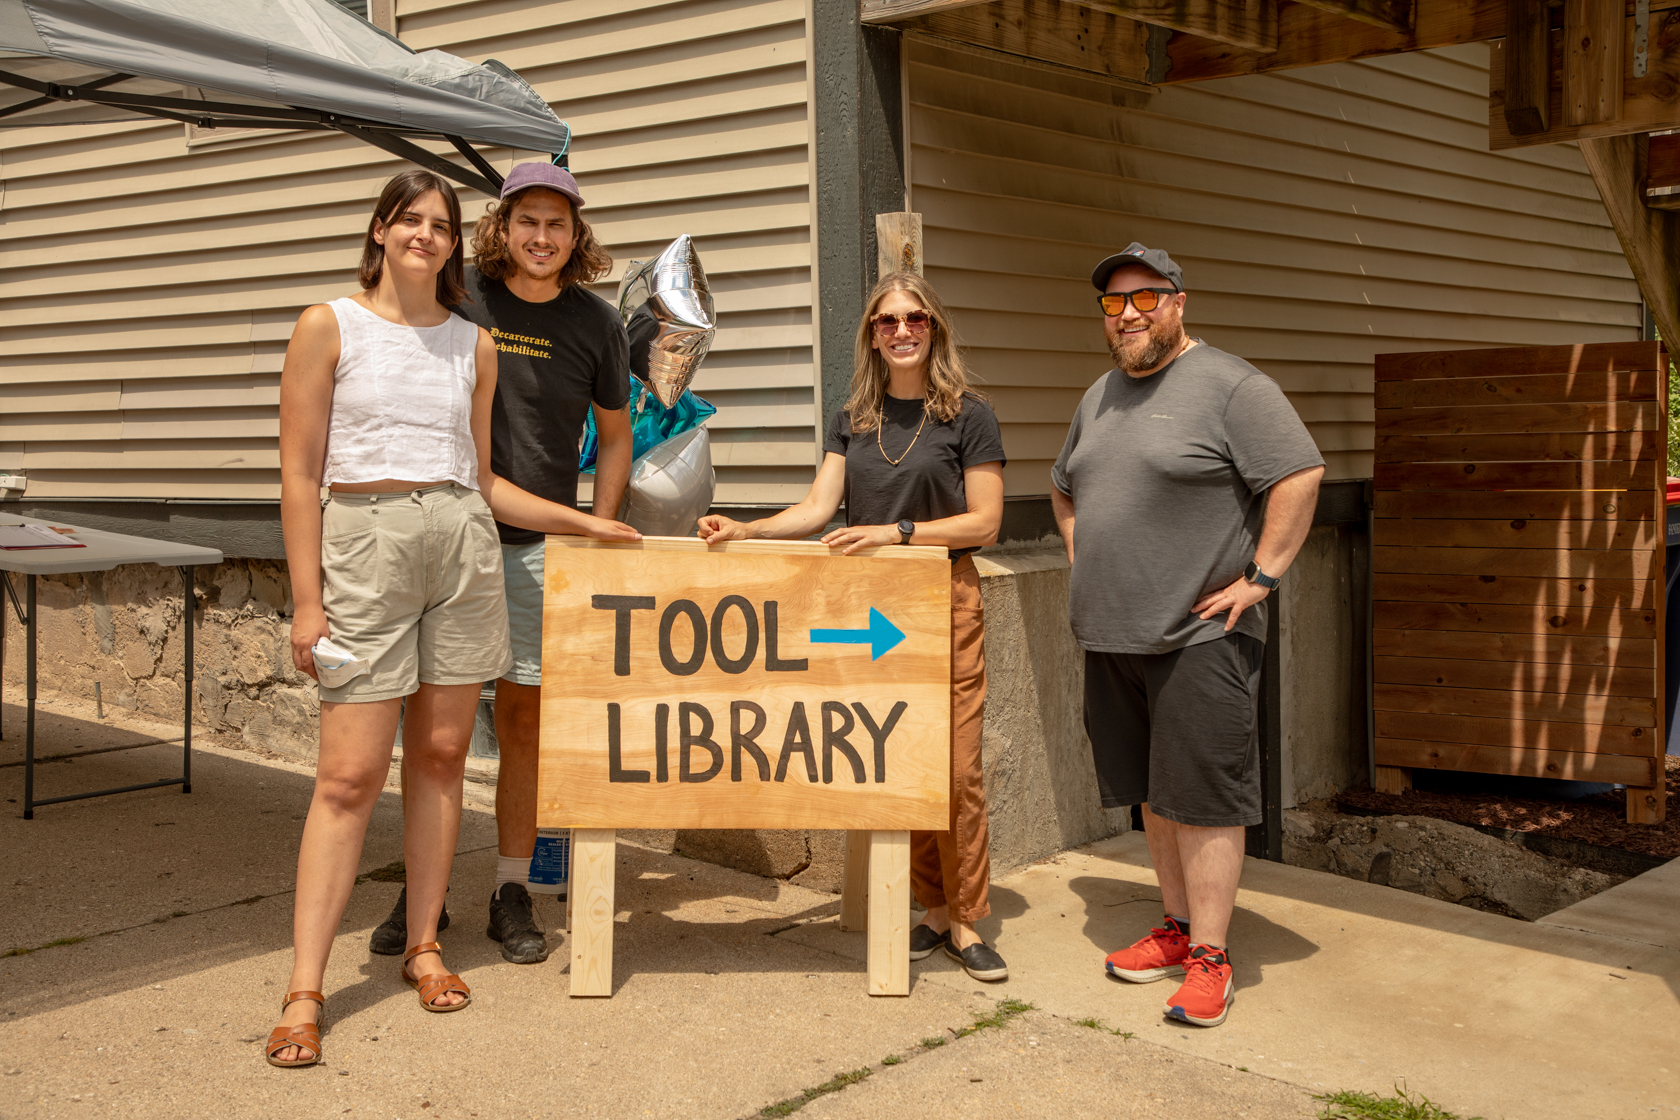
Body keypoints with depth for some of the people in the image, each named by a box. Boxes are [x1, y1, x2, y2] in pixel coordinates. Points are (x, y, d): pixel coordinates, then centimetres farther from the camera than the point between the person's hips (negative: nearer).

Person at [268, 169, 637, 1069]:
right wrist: (307, 601, -7)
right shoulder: (329, 327, 3)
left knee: (441, 755, 6)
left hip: (463, 544, 4)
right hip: (364, 542, -3)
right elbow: (300, 472, -1)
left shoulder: (473, 345, 13)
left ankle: (424, 947, 20)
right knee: (350, 773, -7)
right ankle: (304, 990, 0)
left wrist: (583, 522, 15)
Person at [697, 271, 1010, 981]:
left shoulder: (967, 416, -1)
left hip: (944, 601, -4)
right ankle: (934, 909, 18)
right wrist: (743, 530, -10)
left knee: (956, 767, -5)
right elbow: (817, 509, 5)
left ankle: (966, 922, 7)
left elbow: (985, 523, -5)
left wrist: (896, 532, -15)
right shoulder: (854, 421, 12)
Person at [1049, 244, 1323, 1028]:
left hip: (1199, 636, -7)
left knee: (1204, 797, -4)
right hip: (1112, 637, 7)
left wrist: (1259, 577, -15)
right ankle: (1178, 927, 26)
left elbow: (1301, 475, -15)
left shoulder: (1229, 385, -7)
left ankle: (1209, 957, 3)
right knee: (1154, 792, 14)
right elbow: (1064, 489, 30)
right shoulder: (1100, 396, 16)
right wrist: (1084, 563, 17)